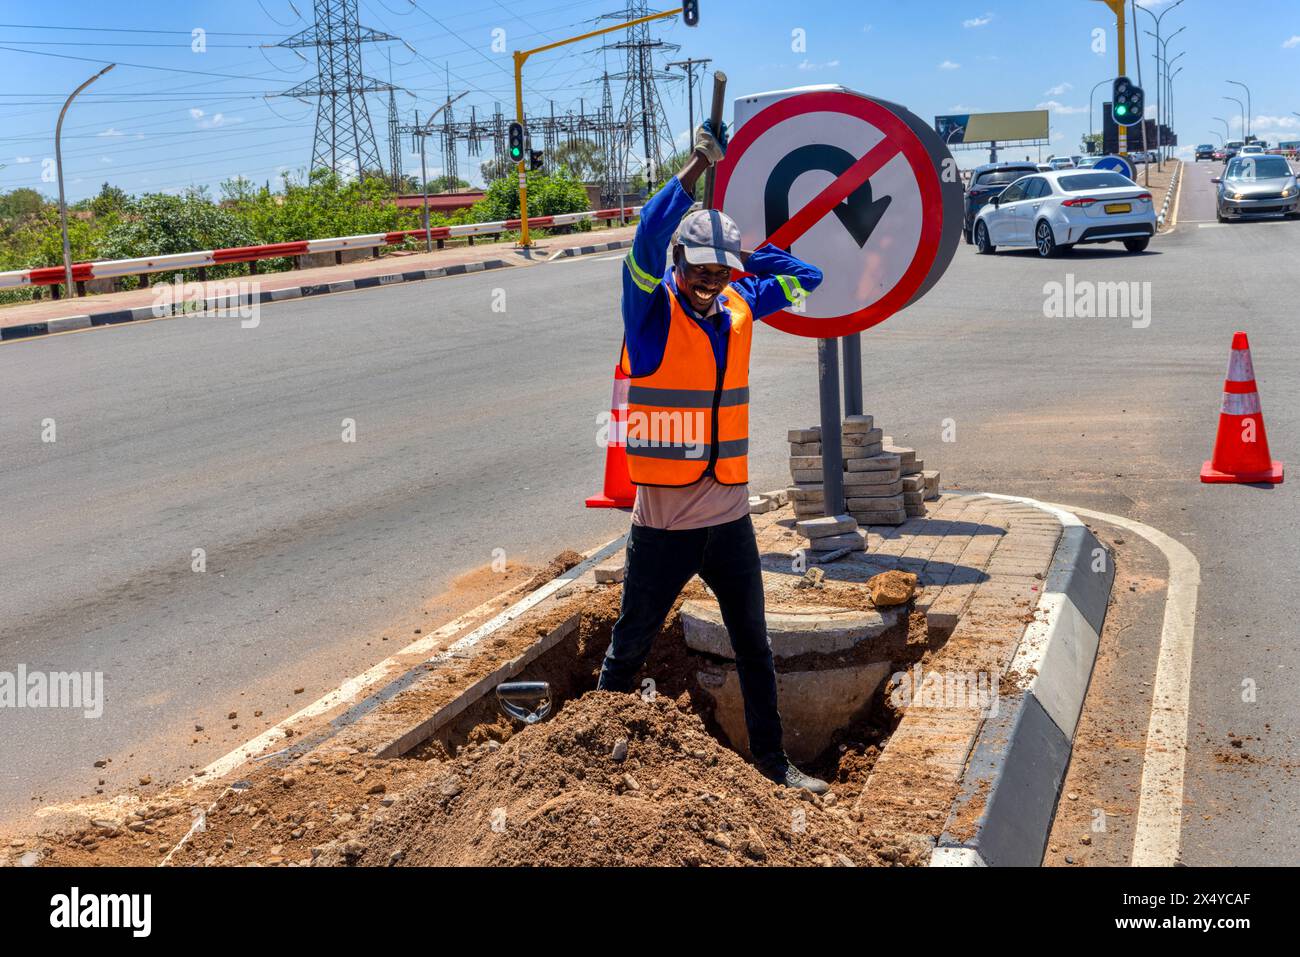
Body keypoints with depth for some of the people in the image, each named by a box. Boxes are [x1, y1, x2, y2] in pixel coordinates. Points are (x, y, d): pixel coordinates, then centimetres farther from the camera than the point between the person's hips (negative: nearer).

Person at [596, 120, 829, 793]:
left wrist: (742, 249, 8)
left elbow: (805, 277, 18)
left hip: (729, 518, 5)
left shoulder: (739, 308, 5)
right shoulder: (653, 311, -9)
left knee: (754, 649, 14)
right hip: (662, 522, -4)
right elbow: (649, 235, -27)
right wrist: (700, 163, -26)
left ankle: (772, 764, 28)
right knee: (630, 647, 9)